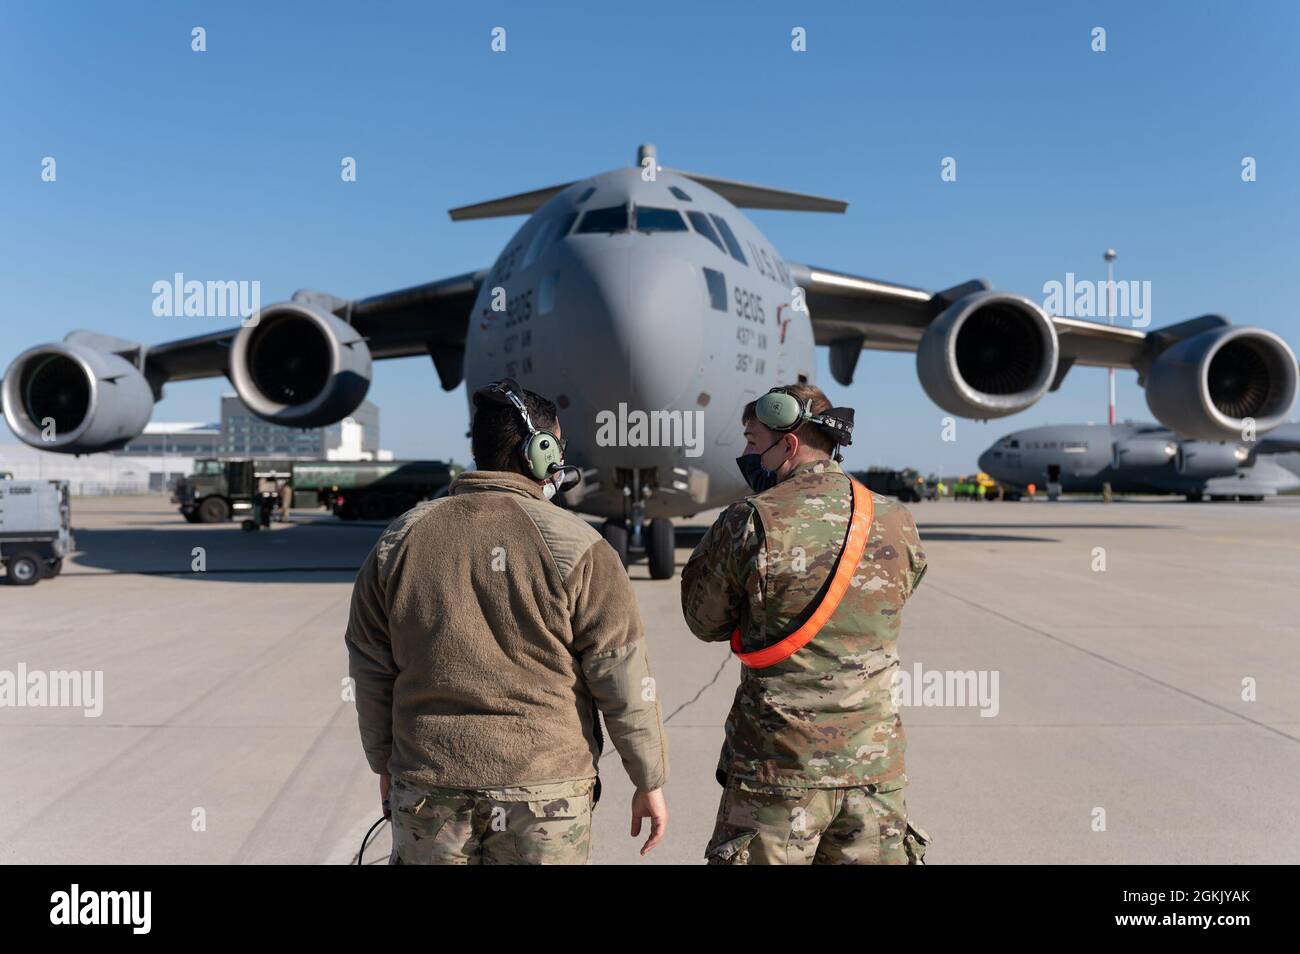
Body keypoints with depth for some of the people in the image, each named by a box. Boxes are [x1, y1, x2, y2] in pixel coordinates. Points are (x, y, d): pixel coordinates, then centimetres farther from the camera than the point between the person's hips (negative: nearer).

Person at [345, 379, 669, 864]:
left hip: (428, 788, 3)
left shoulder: (400, 540, 1)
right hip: (543, 789, -2)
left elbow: (371, 673, 7)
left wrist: (385, 765, 20)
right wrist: (649, 782, 3)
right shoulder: (575, 549, -10)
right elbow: (624, 682, -8)